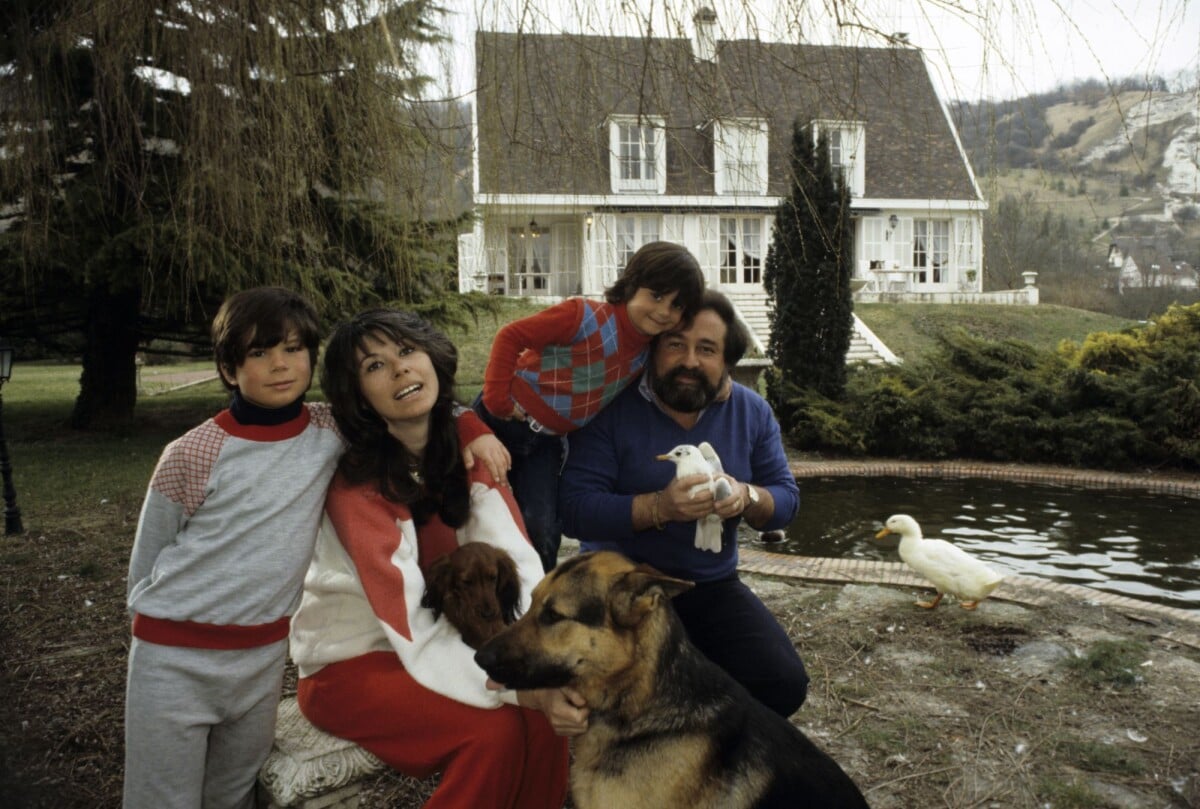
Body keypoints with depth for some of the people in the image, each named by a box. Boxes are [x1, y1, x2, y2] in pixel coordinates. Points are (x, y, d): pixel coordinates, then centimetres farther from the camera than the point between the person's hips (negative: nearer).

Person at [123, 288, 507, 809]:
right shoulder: (191, 456, -13)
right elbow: (147, 560, 0)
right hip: (175, 661, -3)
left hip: (266, 655, 3)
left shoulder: (332, 430, -4)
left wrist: (473, 427, -6)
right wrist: (156, 623, 9)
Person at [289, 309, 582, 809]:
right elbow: (414, 629, -29)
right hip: (349, 664, -5)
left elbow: (512, 557, -20)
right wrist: (520, 687, -41)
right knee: (494, 727, -26)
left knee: (545, 717, -20)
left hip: (440, 641, 5)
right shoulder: (358, 486, -22)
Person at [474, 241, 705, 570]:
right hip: (502, 419, -5)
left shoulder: (650, 351, -4)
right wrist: (497, 397, -22)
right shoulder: (585, 316, -24)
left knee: (543, 532, -2)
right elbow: (510, 337, -19)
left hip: (547, 442, 5)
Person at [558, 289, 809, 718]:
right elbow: (575, 510, -19)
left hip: (713, 586, 4)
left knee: (784, 685, -12)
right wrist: (659, 507, -34)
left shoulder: (753, 411, 2)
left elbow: (787, 498, 3)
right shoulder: (612, 409, -13)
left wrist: (748, 498, -21)